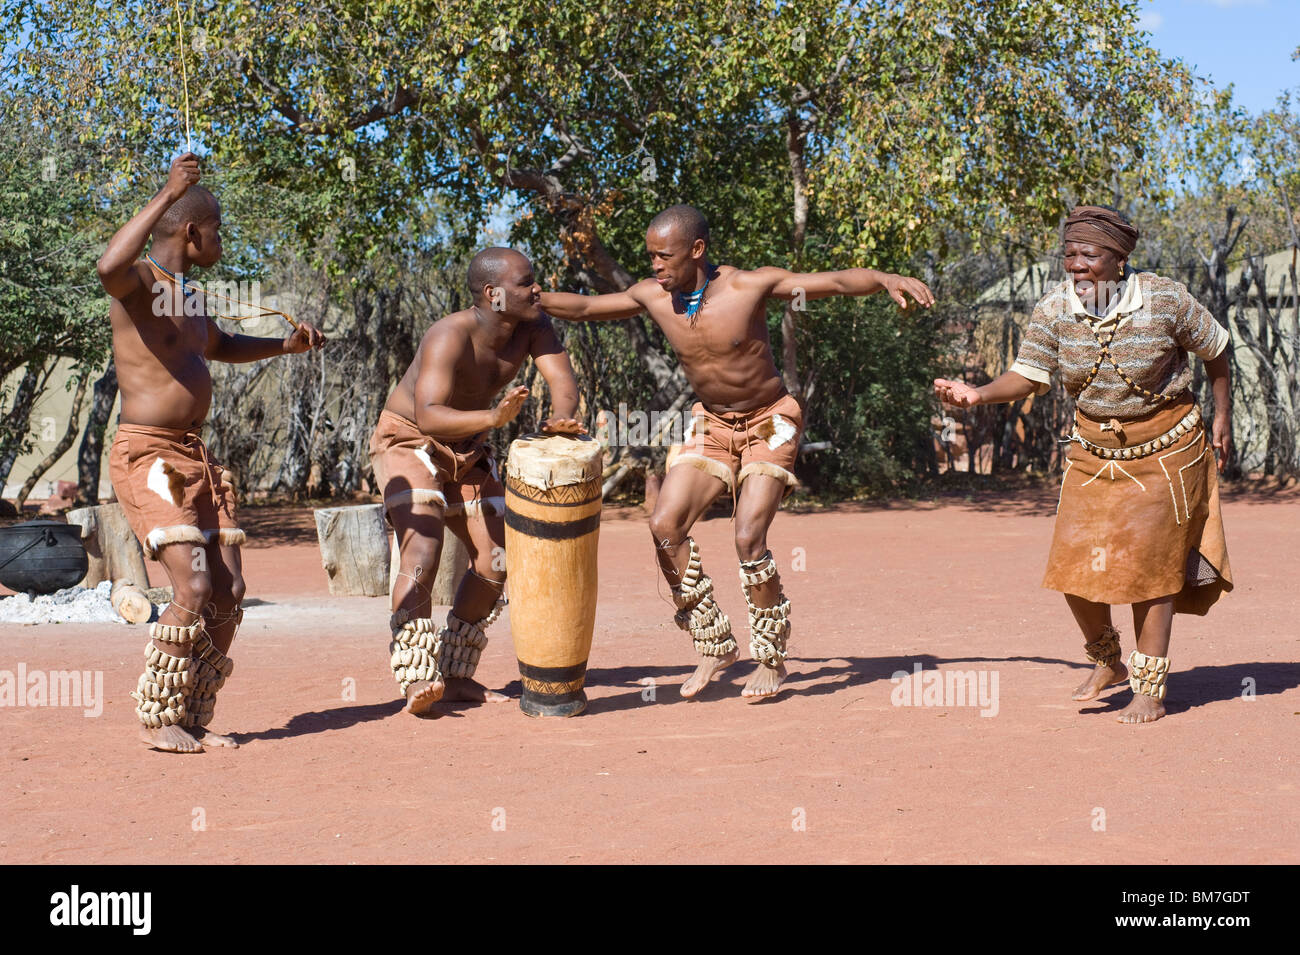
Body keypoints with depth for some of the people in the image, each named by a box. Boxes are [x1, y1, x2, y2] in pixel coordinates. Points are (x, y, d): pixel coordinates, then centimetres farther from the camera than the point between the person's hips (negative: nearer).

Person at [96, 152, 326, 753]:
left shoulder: (190, 295, 18)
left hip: (195, 457, 9)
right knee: (193, 588, -18)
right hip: (146, 458, -9)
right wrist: (167, 194, -36)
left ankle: (194, 717, 14)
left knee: (229, 593, 3)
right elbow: (108, 267, -37)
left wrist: (285, 345, 23)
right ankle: (157, 720, -4)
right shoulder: (139, 281, -10)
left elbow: (220, 348, 38)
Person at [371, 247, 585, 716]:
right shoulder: (450, 337, -32)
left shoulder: (533, 327, -12)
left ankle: (454, 675, 13)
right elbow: (429, 416, -43)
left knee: (496, 559, 4)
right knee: (422, 551, -25)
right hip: (408, 441, -7)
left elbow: (563, 380, -18)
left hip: (468, 448, 7)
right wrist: (492, 418, -59)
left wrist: (560, 419, -41)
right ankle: (418, 680, -27)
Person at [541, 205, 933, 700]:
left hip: (770, 422, -5)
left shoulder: (749, 285, -21)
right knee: (665, 525, -12)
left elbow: (838, 281, -21)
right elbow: (584, 307, 7)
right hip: (711, 424, 5)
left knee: (749, 538, -19)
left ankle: (772, 659, 1)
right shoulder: (653, 296, -8)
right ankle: (714, 644, 3)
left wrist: (887, 279, -38)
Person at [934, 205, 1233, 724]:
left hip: (1164, 449, -3)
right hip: (1093, 450, 3)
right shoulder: (1053, 310, -10)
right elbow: (1028, 375, -9)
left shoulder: (1165, 300, -17)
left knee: (1149, 565, -6)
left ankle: (1151, 690, 7)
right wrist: (980, 394, -27)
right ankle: (1108, 661, 25)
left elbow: (1215, 348, -1)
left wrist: (1223, 416, 2)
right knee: (1074, 567, -3)